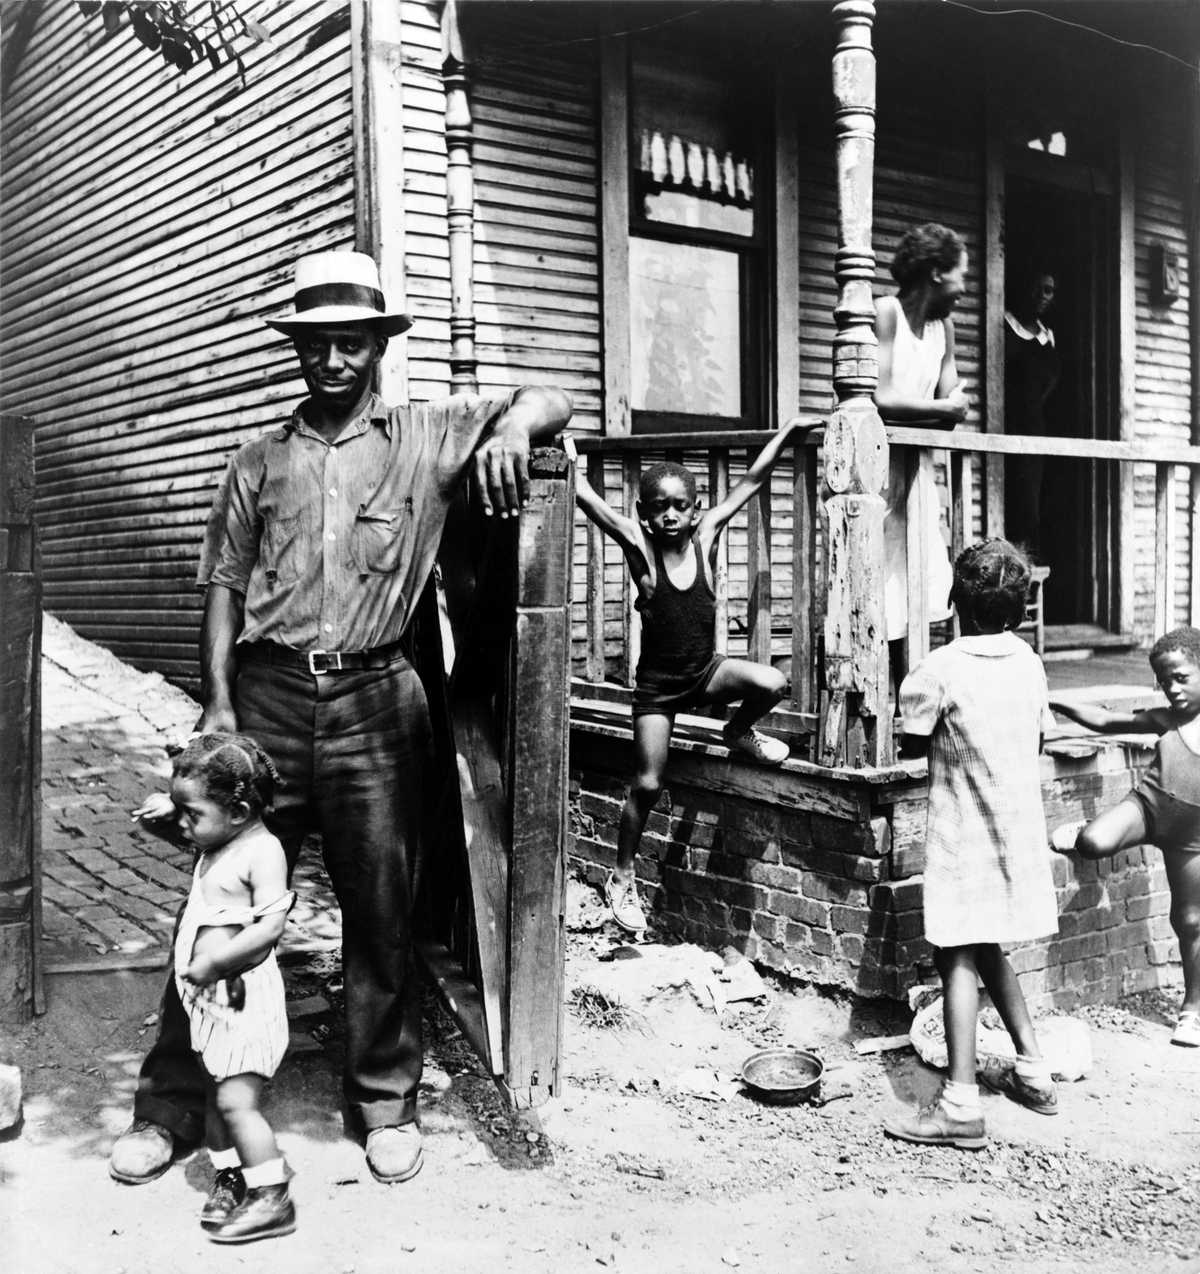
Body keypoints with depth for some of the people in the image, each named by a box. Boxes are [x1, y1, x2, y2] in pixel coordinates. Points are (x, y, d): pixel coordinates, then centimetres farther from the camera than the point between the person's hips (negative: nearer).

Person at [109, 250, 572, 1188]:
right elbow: (224, 584, 11)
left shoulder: (424, 437, 7)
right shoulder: (260, 462, 13)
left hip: (375, 702, -1)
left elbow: (550, 401, 4)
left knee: (382, 908, 7)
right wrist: (217, 702, 1)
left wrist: (511, 427, -20)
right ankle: (172, 1103, 19)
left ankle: (386, 1100, 24)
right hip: (268, 696, 2)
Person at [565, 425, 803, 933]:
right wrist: (567, 453, -29)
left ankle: (739, 733, 11)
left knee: (772, 684, -24)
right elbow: (585, 496, -23)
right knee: (646, 785, 0)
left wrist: (791, 428, -5)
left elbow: (751, 480, -6)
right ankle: (622, 879, 20)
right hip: (657, 682, -2)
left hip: (706, 670, 3)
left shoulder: (705, 533, -6)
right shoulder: (638, 544, -13)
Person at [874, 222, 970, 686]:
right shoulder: (884, 312, -12)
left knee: (922, 587, 5)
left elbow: (951, 410, 8)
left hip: (915, 465, 8)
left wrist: (952, 410, -14)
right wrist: (943, 409, -15)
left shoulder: (944, 326, 11)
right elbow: (880, 400, -23)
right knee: (878, 594, -8)